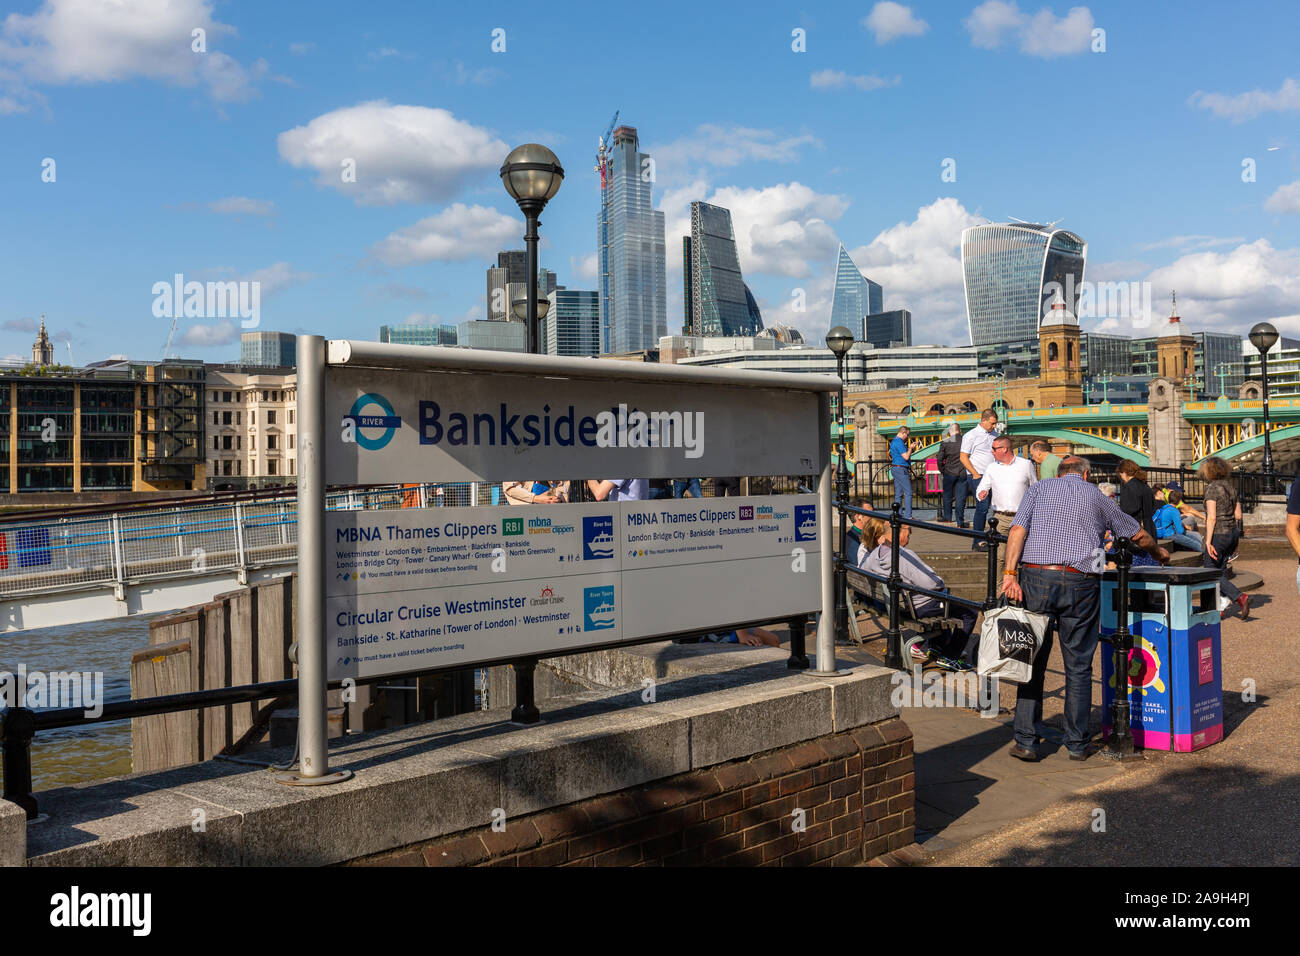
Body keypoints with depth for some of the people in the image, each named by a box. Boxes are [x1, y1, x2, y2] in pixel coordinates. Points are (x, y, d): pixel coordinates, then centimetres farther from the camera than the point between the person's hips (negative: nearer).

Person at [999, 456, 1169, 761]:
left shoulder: (1039, 488, 15)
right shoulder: (1097, 497, 17)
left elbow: (1017, 530, -2)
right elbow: (1139, 535, 28)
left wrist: (1009, 573, -9)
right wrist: (1159, 553, 48)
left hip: (1036, 578, 0)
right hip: (1080, 584, 0)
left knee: (1032, 661, 6)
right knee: (1079, 666, 9)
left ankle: (1026, 742, 6)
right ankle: (1077, 743, 14)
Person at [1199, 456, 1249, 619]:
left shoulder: (1212, 489, -14)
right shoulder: (1231, 488, 8)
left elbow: (1212, 518, -19)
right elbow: (1238, 515, 11)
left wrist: (1208, 541, -19)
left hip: (1219, 534, -8)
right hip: (1233, 532, 8)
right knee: (1220, 570, 16)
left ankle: (1240, 597, -12)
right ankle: (1221, 607, 16)